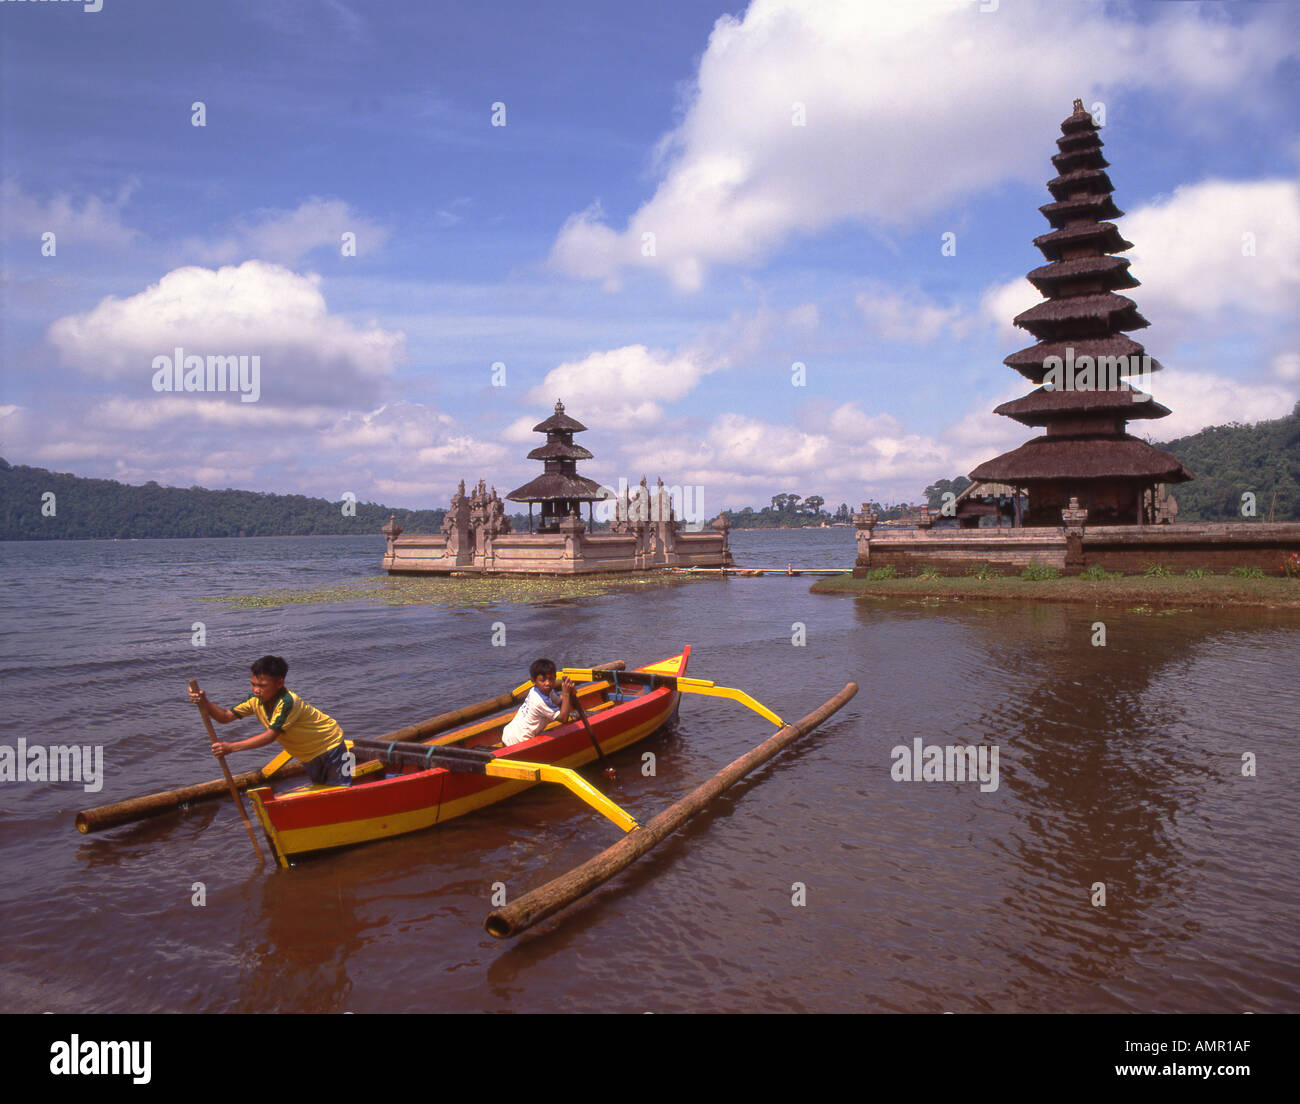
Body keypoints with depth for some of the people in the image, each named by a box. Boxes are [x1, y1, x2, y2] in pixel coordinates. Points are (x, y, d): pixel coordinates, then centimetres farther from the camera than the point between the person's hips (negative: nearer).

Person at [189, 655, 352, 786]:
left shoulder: (287, 702, -36)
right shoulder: (255, 700, -12)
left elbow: (270, 736, -37)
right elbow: (226, 717, -13)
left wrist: (230, 747, -41)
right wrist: (204, 703, -31)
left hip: (329, 743, -8)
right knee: (320, 786, 22)